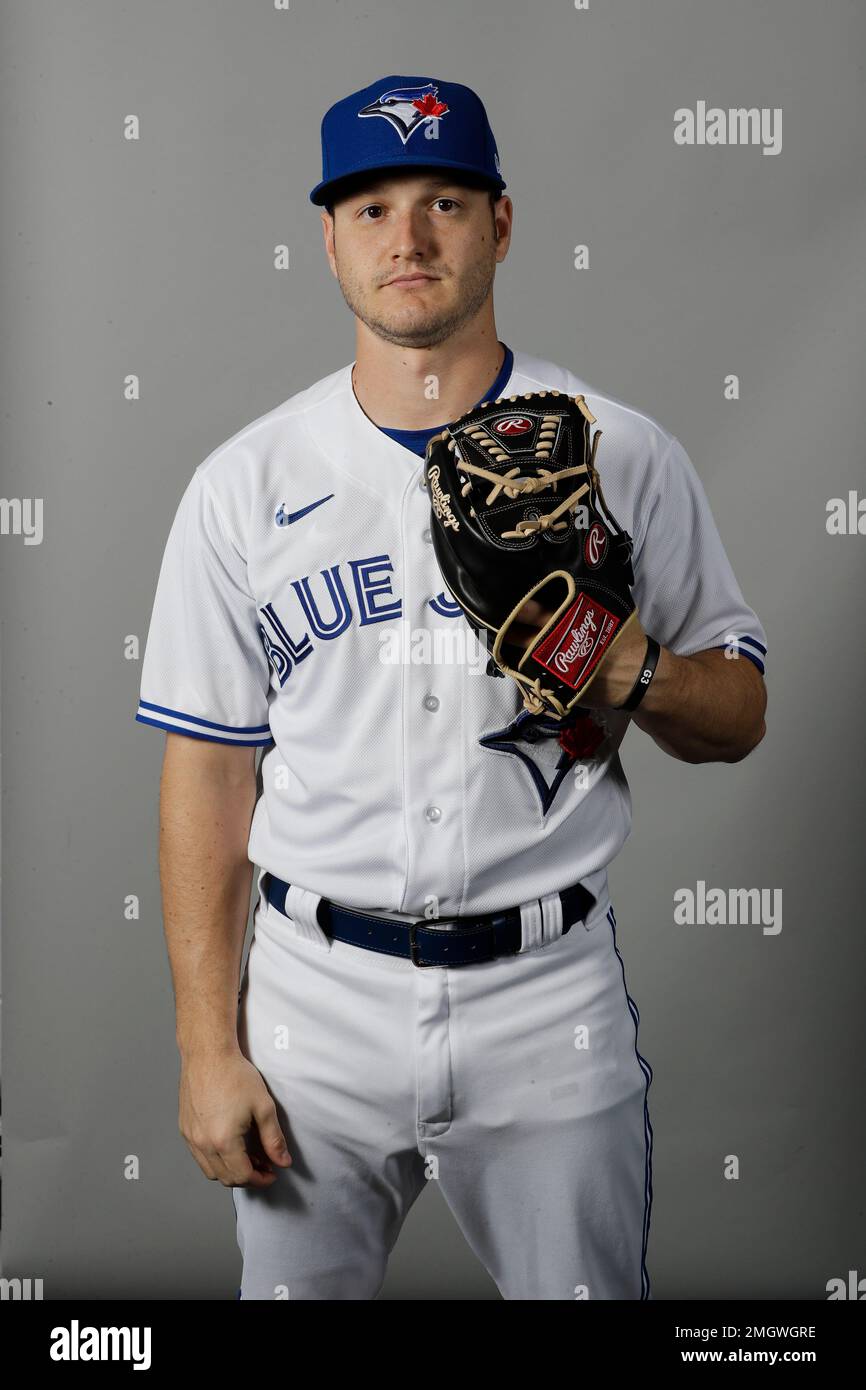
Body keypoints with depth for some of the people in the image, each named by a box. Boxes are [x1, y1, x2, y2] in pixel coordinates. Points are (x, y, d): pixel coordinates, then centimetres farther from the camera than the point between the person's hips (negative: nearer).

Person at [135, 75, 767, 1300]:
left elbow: (739, 716, 5)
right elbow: (207, 774, 2)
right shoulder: (245, 484, 1)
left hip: (549, 1006, 0)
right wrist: (208, 1050, -2)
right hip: (318, 1010, 1)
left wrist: (636, 672, -17)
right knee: (293, 1281, 13)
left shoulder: (623, 455, 0)